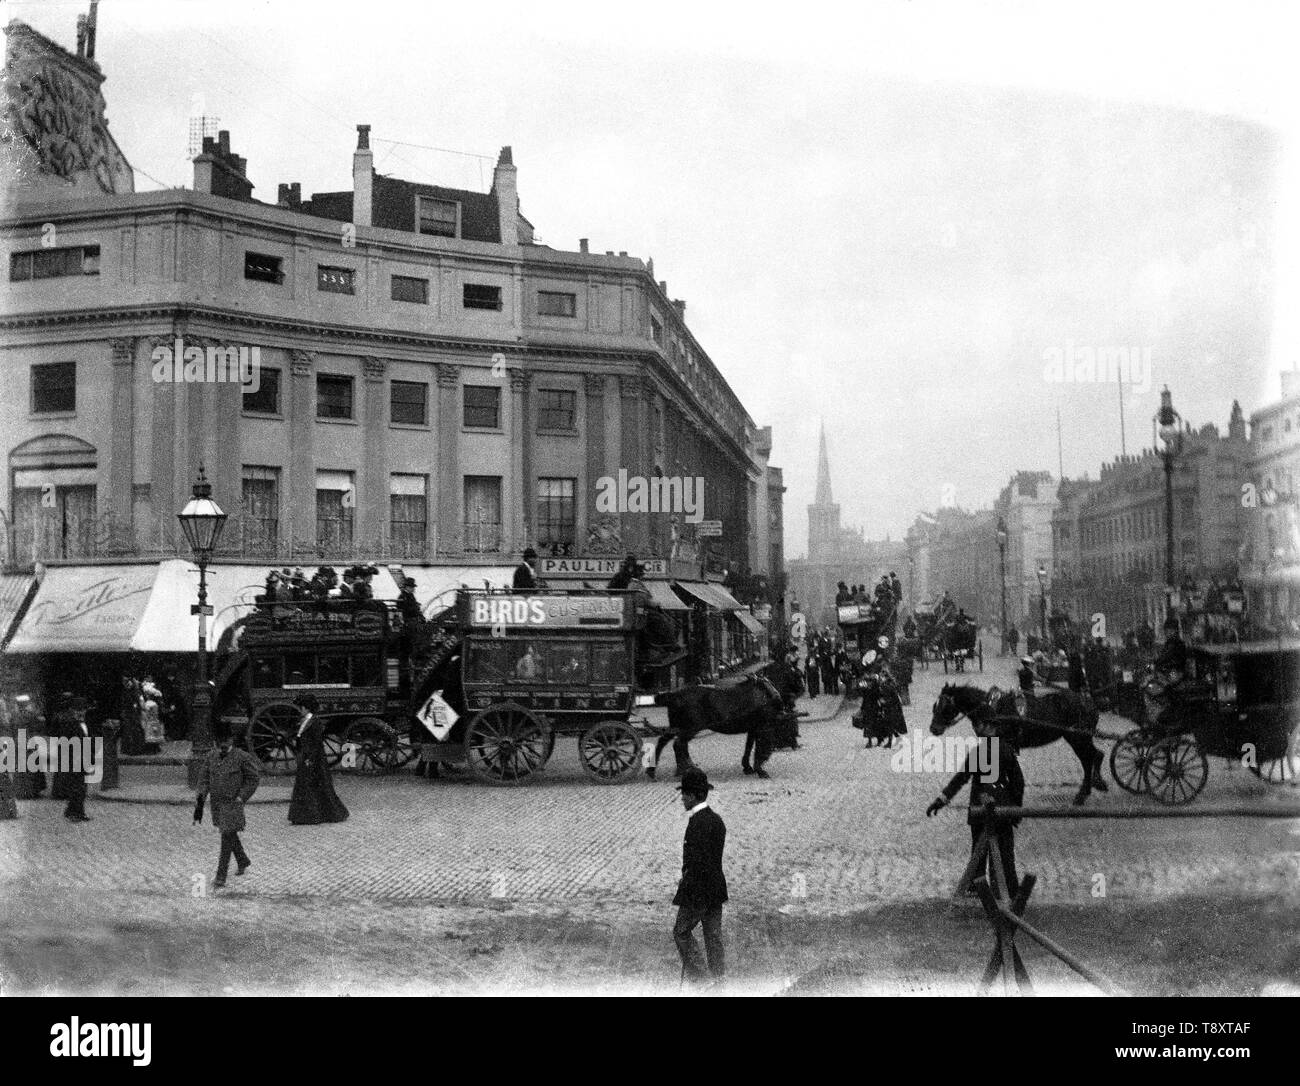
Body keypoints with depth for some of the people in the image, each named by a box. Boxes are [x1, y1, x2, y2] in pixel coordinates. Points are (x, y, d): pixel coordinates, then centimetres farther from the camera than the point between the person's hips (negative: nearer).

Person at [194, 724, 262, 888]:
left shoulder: (242, 757, -12)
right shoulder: (212, 755, 4)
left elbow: (254, 776, -5)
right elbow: (204, 774, 14)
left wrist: (242, 796, -9)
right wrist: (202, 793, 1)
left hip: (232, 803, -6)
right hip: (217, 802, 6)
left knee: (227, 837, -9)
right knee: (230, 835, 20)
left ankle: (221, 876, -5)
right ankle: (243, 861, 42)